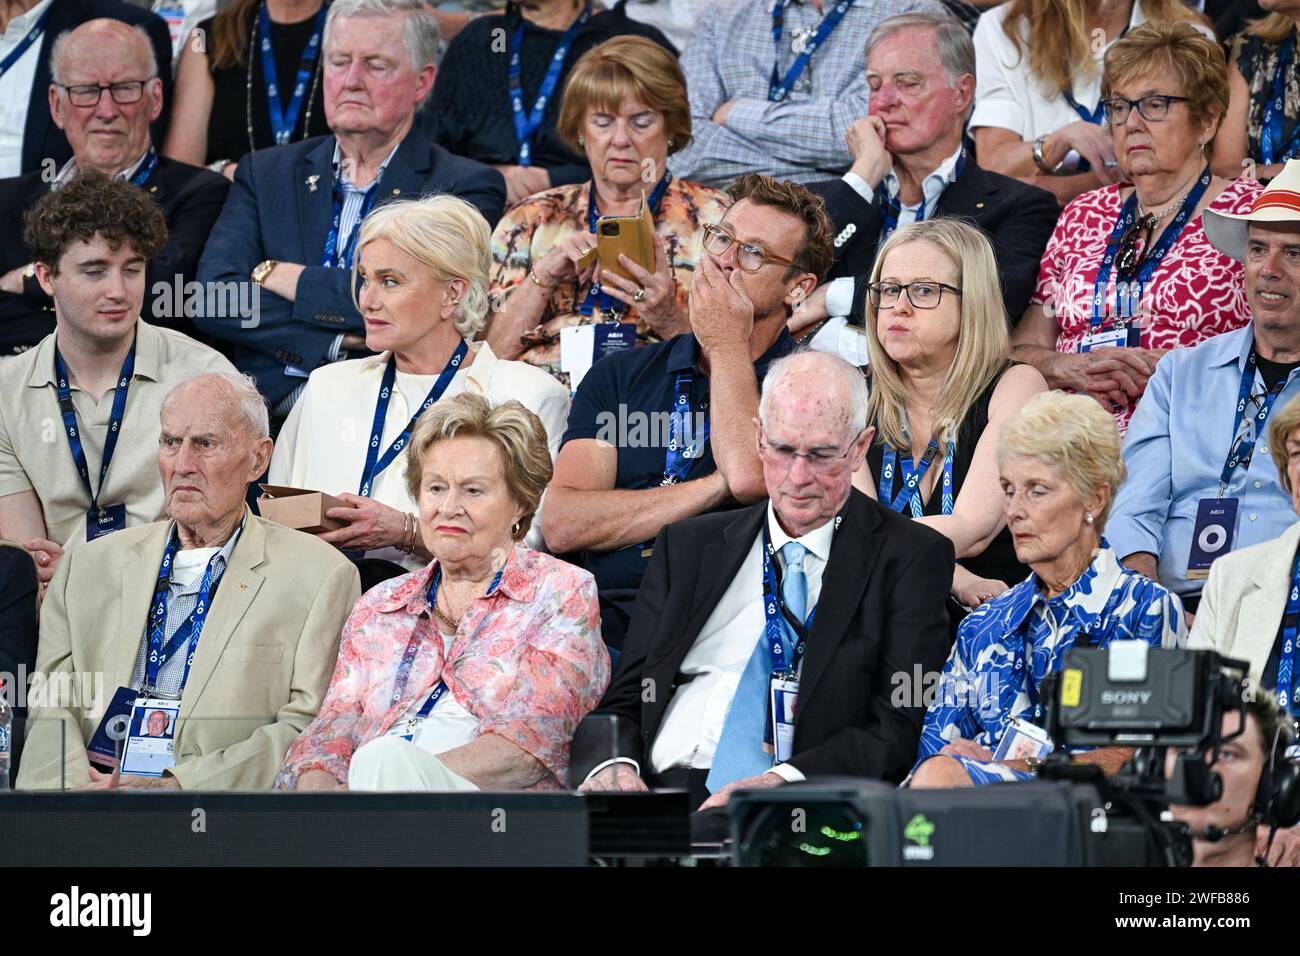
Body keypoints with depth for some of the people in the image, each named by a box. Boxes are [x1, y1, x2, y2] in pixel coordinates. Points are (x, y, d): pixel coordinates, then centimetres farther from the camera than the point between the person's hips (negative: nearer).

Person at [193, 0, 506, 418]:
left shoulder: (467, 187, 6)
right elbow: (211, 299, 3)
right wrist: (333, 340, -10)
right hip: (270, 410, 3)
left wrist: (281, 277, -3)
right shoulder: (266, 174, 17)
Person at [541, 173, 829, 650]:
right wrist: (714, 488, -4)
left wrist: (727, 345, 0)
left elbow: (749, 475, -15)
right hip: (598, 624, 3)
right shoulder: (618, 375, 19)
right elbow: (562, 525, 5)